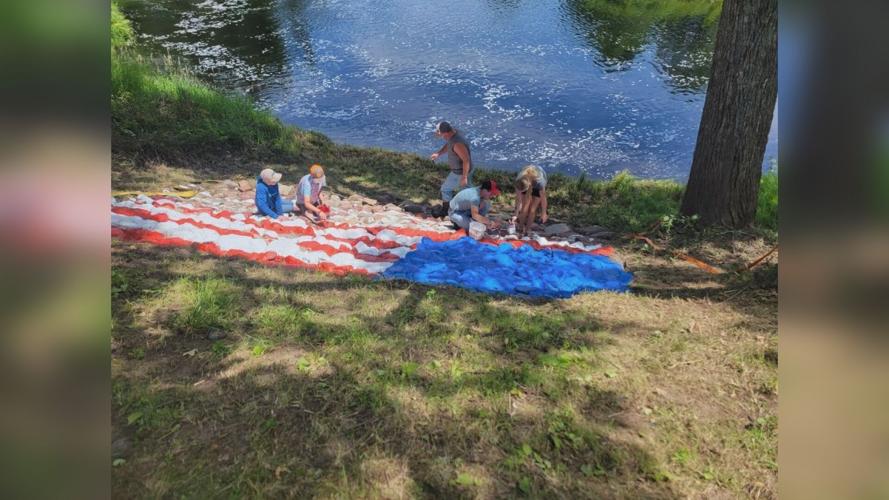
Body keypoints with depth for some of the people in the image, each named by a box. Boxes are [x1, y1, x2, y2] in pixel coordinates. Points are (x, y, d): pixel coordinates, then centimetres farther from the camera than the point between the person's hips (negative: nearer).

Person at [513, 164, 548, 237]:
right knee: (524, 210, -10)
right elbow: (518, 200, -25)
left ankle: (526, 231, 9)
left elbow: (543, 199, -29)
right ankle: (520, 229, 11)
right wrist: (516, 214, -21)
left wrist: (543, 213, -18)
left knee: (532, 210, -8)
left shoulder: (539, 181, -45)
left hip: (537, 187, -2)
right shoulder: (519, 181, -37)